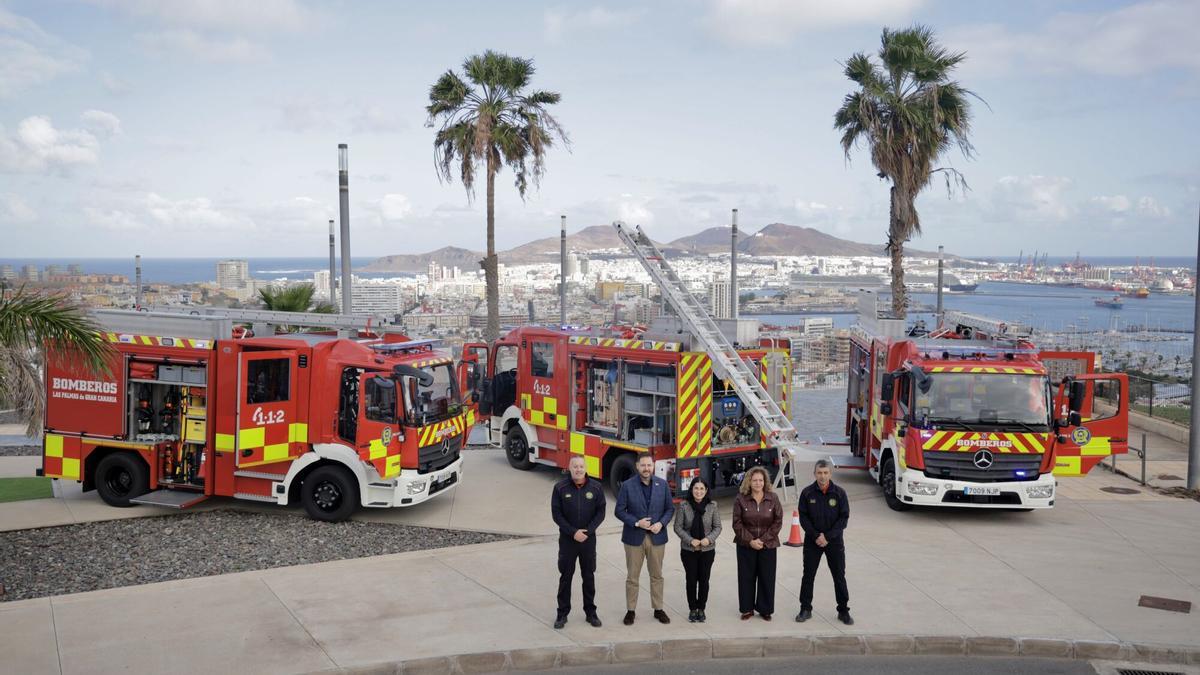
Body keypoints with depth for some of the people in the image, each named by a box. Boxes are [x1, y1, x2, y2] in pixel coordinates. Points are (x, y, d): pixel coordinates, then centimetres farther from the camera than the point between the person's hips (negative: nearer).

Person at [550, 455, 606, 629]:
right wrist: (573, 532, -15)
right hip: (567, 539, -1)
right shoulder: (560, 488, -6)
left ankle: (590, 612, 21)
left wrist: (587, 531, -13)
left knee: (589, 576, 9)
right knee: (565, 576, 6)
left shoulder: (596, 487, -3)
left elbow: (600, 512, -2)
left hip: (589, 538, 1)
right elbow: (556, 514, -6)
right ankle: (562, 613, 16)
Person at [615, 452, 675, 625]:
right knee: (632, 577, 6)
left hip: (657, 537, 2)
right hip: (634, 537, -2)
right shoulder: (627, 486, -7)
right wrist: (636, 523, -17)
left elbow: (670, 508, 5)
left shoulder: (663, 485, 0)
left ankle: (658, 609, 24)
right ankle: (630, 610, 18)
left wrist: (661, 523, -11)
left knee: (657, 576, 12)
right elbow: (620, 510, -5)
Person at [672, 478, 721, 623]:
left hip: (707, 550, 1)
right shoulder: (683, 506, -6)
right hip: (688, 550, -1)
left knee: (704, 579, 6)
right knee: (691, 579, 5)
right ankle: (692, 609, 19)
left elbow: (717, 527, 2)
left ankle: (701, 608, 22)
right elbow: (678, 527, -4)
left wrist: (709, 539, -15)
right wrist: (691, 540, -15)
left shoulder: (712, 506, -3)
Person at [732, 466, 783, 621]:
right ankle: (747, 609, 18)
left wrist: (763, 540, -9)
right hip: (746, 545, 0)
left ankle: (765, 609, 19)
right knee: (746, 577, 6)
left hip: (768, 545, 0)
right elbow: (737, 523, -5)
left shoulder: (773, 498, -3)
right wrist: (750, 540, -13)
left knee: (767, 578, 5)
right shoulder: (741, 499, -5)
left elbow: (778, 522, -2)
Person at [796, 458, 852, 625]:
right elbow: (803, 517, -4)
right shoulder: (807, 493, -4)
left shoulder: (839, 493, -5)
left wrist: (827, 536, -14)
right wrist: (816, 536, -14)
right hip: (812, 541, 1)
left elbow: (844, 518, -7)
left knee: (839, 576, 4)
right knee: (808, 575, 5)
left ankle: (843, 611, 15)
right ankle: (805, 609, 16)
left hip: (834, 541, 0)